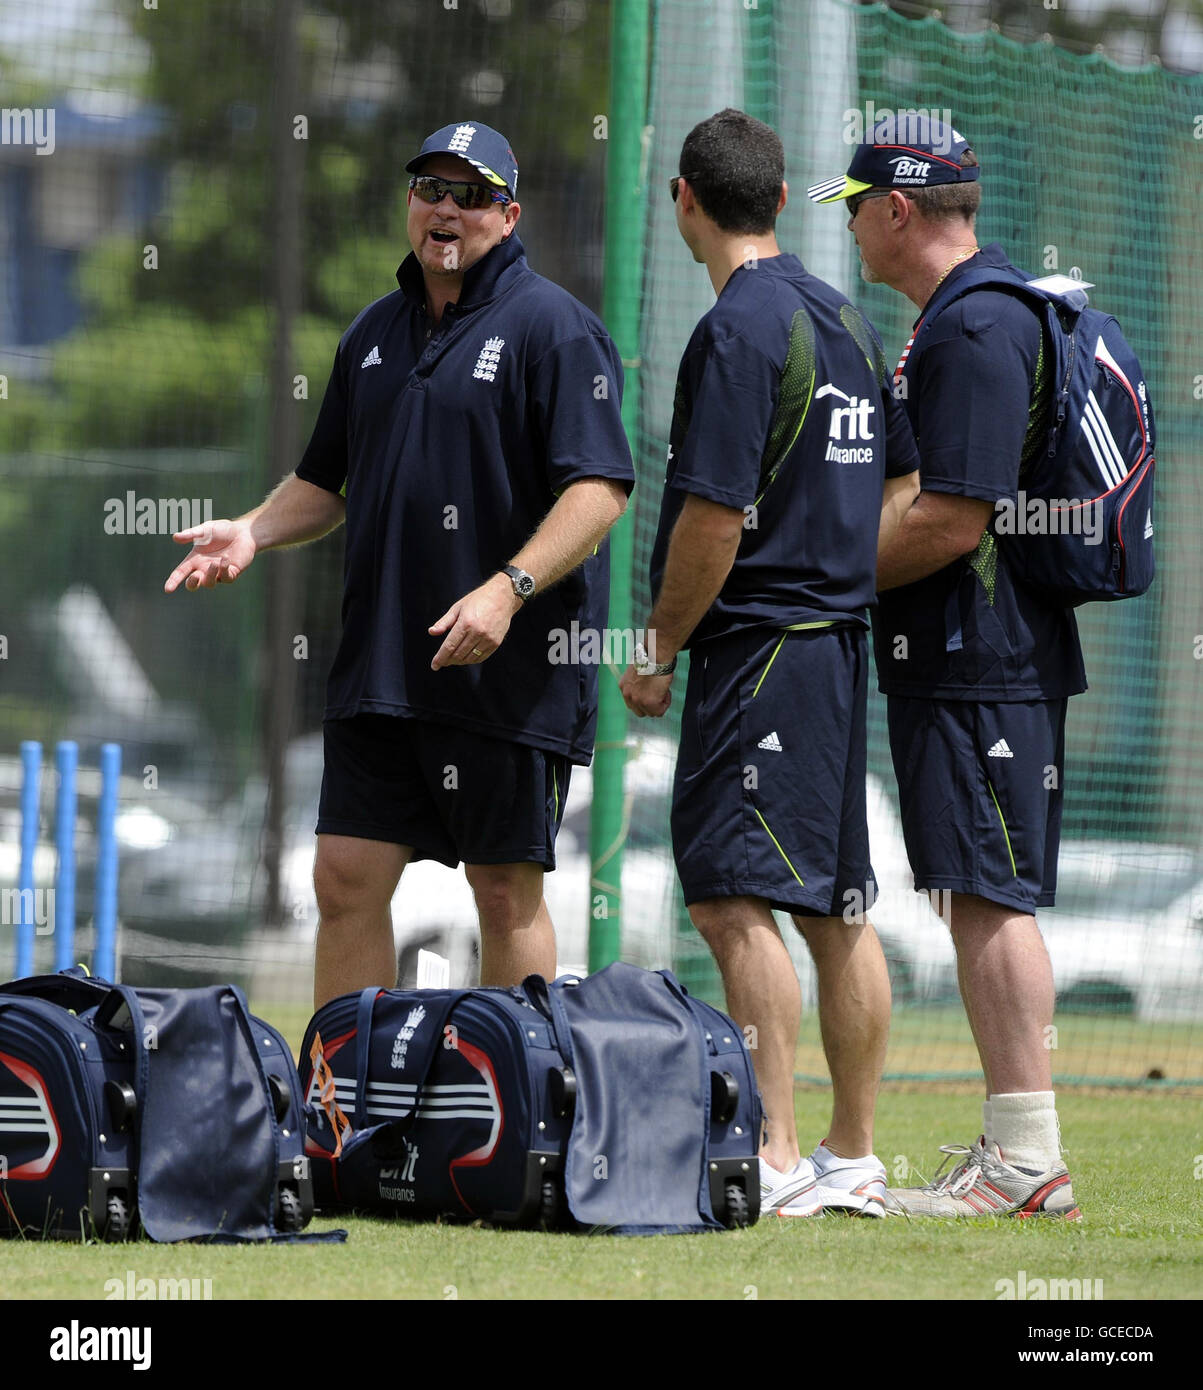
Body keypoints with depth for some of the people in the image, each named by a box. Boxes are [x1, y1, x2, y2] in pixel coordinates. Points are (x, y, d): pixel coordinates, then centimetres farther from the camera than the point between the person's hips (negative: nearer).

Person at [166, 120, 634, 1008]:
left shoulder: (553, 327, -6)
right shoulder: (377, 332, 16)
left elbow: (600, 489, -15)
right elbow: (329, 483, 25)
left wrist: (509, 589, -26)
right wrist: (253, 532, 5)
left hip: (509, 670, -6)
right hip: (380, 663, 7)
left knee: (506, 891, 0)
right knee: (347, 878, 4)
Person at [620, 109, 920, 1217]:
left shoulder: (738, 330, -13)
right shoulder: (845, 321, 14)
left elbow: (715, 517, -18)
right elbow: (902, 486, 18)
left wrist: (661, 653, -8)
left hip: (756, 648, -9)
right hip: (839, 637, 9)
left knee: (734, 896, -11)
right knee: (836, 906, 11)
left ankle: (774, 1157, -15)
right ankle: (854, 1158, 15)